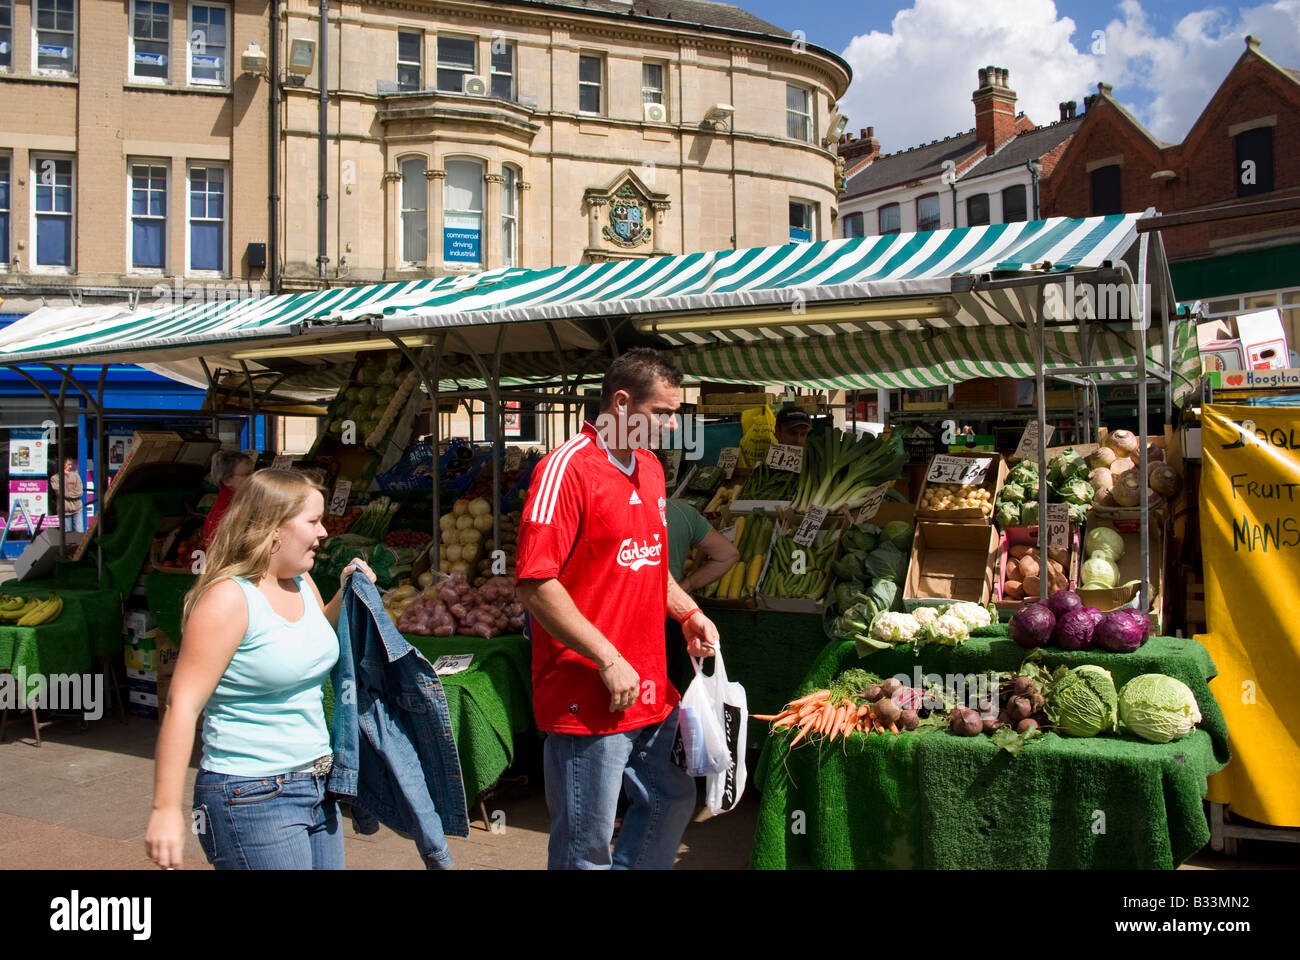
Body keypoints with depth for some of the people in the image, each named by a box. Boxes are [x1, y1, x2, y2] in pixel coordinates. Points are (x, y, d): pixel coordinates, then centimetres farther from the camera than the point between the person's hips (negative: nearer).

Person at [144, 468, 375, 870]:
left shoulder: (303, 585, 6)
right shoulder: (229, 599, -17)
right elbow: (182, 705, -20)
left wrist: (344, 597, 7)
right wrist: (166, 810, -22)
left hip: (316, 788, 8)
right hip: (254, 800, -8)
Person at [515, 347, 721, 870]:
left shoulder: (649, 466, 11)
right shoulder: (566, 468, -16)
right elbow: (535, 586, -21)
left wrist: (689, 614, 8)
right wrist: (609, 661, -20)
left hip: (652, 691, 9)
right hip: (589, 702, -8)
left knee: (674, 802, 22)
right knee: (586, 848, 6)